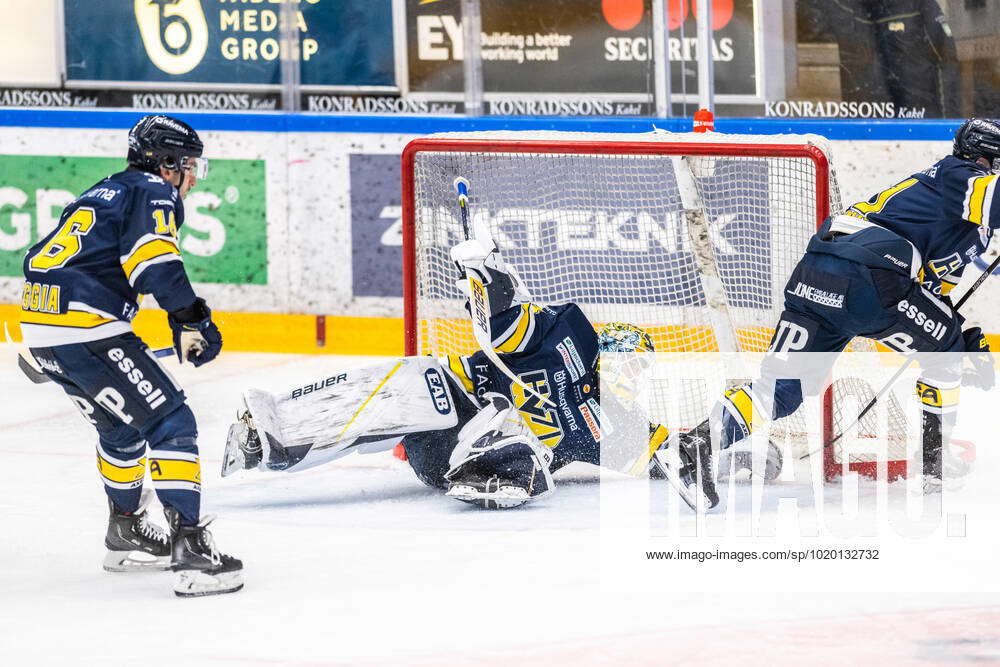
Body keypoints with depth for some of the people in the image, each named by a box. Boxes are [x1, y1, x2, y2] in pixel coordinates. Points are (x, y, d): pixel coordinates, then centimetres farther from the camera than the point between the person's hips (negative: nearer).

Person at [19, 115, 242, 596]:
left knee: (123, 425, 29)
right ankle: (189, 548, -18)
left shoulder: (104, 192, 27)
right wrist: (190, 320, -13)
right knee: (170, 423, -8)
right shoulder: (153, 194, -1)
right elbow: (155, 261, -18)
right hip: (87, 327, -9)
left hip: (41, 328, 9)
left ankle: (126, 532, 43)